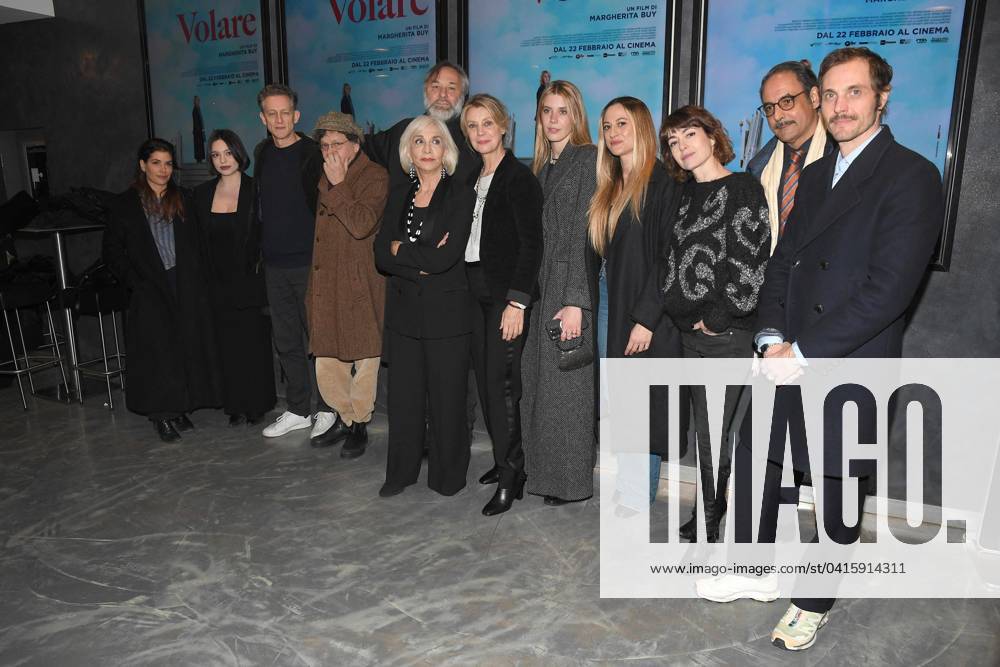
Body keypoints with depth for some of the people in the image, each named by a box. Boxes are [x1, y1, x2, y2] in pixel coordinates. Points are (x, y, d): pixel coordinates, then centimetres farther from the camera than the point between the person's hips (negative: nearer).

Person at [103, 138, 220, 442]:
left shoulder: (182, 200, 11)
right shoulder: (124, 205, 5)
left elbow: (196, 244, 10)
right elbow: (113, 252, 5)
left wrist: (196, 280, -3)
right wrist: (136, 283, -5)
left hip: (186, 287, 2)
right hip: (151, 289, -2)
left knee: (187, 346, 2)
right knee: (157, 349, -5)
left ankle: (180, 408, 13)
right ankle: (161, 413, 5)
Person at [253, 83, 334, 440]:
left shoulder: (312, 154, -8)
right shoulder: (262, 153, 10)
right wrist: (262, 250, 16)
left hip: (308, 262, -6)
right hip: (274, 264, 6)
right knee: (286, 340, 12)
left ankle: (327, 408, 18)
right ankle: (298, 410, 25)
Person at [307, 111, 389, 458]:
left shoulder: (374, 177, -7)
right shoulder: (325, 178, 16)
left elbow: (362, 224, -23)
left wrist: (338, 185, -16)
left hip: (360, 285, -7)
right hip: (325, 283, 7)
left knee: (363, 358, 4)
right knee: (326, 358, 9)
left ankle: (360, 424, 20)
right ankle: (344, 418, 27)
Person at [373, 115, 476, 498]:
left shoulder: (461, 195, -4)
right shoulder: (398, 197, 11)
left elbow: (447, 256, -17)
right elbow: (381, 256, 2)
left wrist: (401, 249, -5)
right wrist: (423, 263, -12)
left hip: (447, 312, -4)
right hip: (404, 310, 5)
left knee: (447, 396, 4)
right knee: (403, 395, 9)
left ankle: (447, 476, 21)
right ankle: (401, 473, 25)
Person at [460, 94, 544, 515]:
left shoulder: (519, 177, -9)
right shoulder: (474, 178, 14)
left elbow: (531, 243, -15)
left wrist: (517, 301, -20)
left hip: (507, 292, -8)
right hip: (478, 290, 8)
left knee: (502, 383, -6)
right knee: (485, 380, 11)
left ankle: (511, 476, 5)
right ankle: (505, 460, 25)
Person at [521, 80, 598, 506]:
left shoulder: (588, 159, -5)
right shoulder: (542, 167, 17)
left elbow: (584, 234, -14)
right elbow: (533, 235, 14)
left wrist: (575, 301, -19)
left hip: (570, 287, -7)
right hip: (538, 286, 7)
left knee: (565, 384, -1)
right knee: (537, 382, 9)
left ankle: (572, 481, 12)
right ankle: (542, 471, 22)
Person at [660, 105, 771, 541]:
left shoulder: (743, 189, -8)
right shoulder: (685, 195, 13)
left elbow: (750, 264, -15)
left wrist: (717, 317, -12)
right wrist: (683, 315, 9)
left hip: (729, 332, -7)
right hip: (691, 329, 7)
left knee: (712, 433, -1)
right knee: (708, 427, 16)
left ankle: (708, 521, 16)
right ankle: (713, 506, 30)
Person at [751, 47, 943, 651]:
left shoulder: (912, 176, -9)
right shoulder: (814, 176, 13)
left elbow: (888, 289, -18)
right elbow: (783, 260, 11)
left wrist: (804, 351, -18)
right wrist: (773, 337, -4)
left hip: (852, 369, -6)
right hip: (791, 360, 6)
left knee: (841, 492, 11)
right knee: (759, 471, 15)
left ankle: (815, 601, 32)